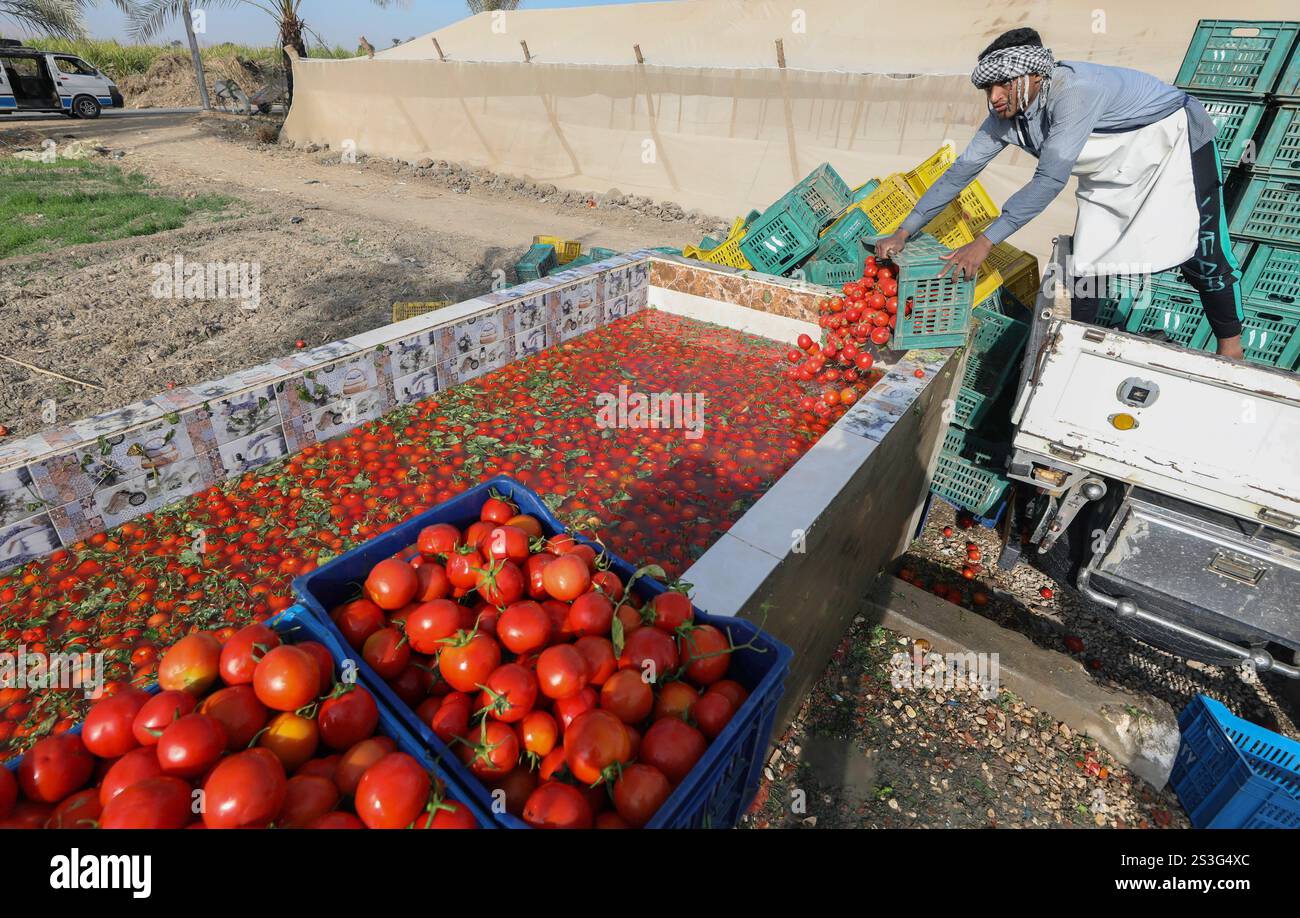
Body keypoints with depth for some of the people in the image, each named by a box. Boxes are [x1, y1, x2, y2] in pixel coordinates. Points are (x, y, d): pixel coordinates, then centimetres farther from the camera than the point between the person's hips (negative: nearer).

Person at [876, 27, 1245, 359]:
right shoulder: (1005, 116, -17)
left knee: (1203, 255, 2)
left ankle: (1231, 345, 23)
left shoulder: (1073, 91, -38)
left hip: (1177, 143, -6)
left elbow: (1050, 180, -42)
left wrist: (985, 242, -43)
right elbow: (960, 171, -13)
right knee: (1086, 263, 1)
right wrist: (904, 232, -16)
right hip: (1114, 168, 6)